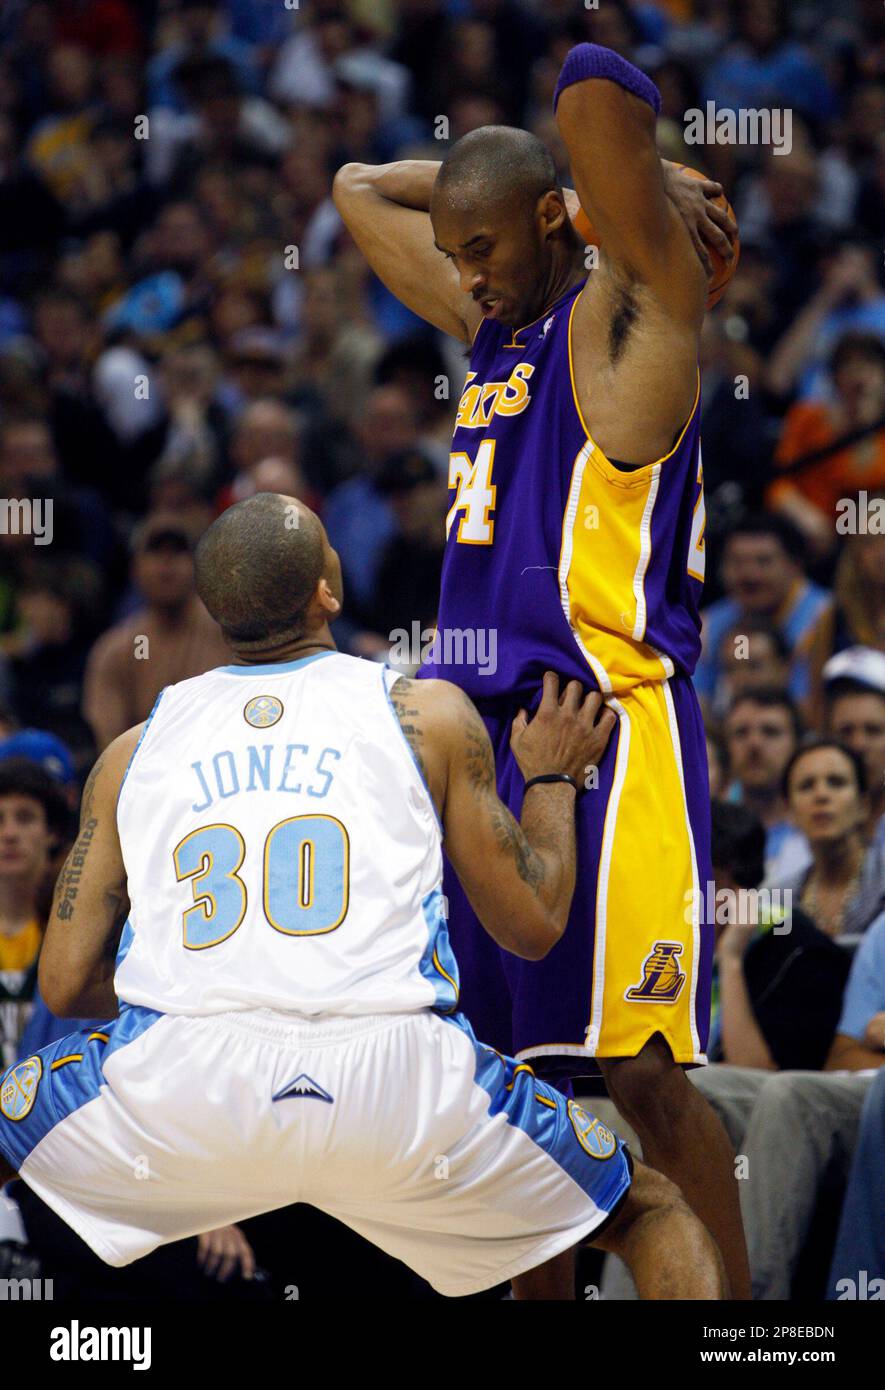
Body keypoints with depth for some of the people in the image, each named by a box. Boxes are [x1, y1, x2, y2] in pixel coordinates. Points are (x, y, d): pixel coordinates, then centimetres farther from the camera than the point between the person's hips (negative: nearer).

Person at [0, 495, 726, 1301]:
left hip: (175, 1084, 1)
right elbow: (533, 928, 16)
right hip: (403, 1092, -1)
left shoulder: (133, 751, 17)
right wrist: (552, 780, 34)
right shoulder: (432, 717, 12)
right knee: (655, 1214, 20)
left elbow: (66, 983, 17)